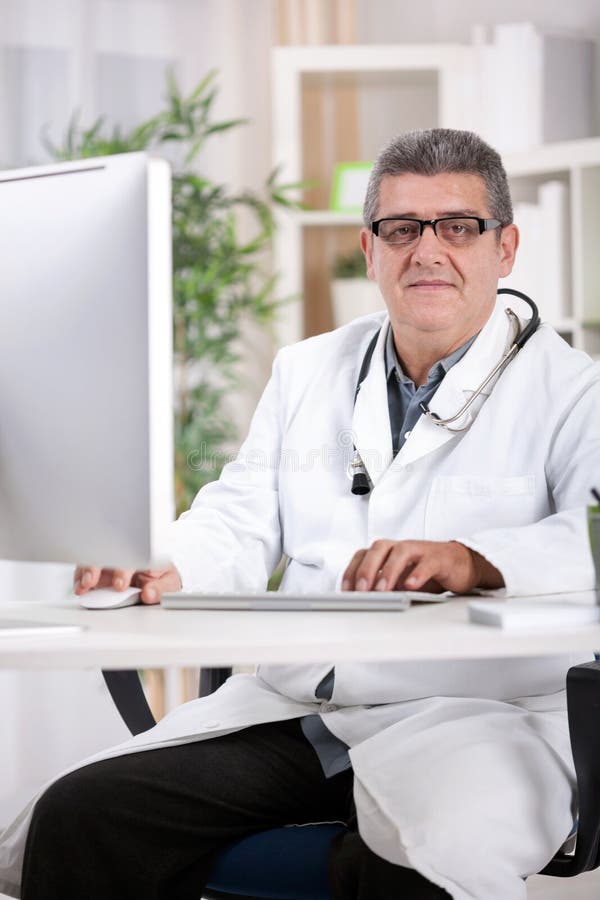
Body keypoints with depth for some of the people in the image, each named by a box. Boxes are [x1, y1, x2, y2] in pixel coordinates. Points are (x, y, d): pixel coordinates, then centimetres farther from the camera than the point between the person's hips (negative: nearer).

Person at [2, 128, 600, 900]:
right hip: (289, 711, 5)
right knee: (79, 815, -14)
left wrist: (473, 561, -31)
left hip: (471, 719, -4)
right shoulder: (305, 370, 21)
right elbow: (240, 521, 15)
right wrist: (161, 570, -8)